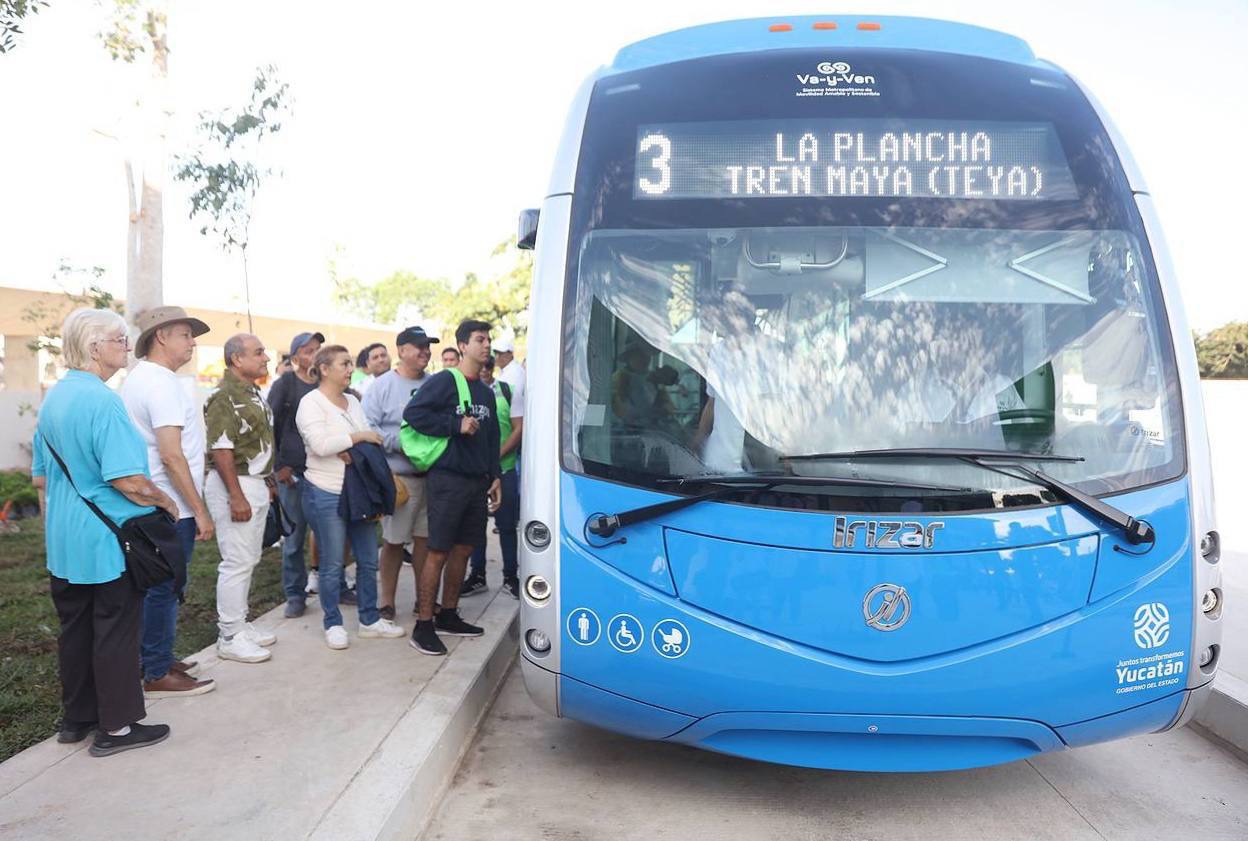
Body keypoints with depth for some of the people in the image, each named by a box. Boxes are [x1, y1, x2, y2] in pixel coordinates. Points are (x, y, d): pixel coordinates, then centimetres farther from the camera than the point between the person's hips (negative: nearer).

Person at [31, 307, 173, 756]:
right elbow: (128, 480, -25)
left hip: (63, 541, 9)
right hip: (108, 539, -9)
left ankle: (76, 718, 30)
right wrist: (166, 502, -10)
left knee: (74, 629, 17)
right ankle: (117, 727, 13)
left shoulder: (53, 398, 9)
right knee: (116, 632, 3)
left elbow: (41, 476, 17)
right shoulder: (102, 401, -20)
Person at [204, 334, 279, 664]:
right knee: (237, 562, -4)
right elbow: (221, 451, -20)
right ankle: (230, 637, 6)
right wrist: (236, 497, -22)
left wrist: (266, 483, 18)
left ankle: (240, 624, 27)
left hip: (256, 483, 10)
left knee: (249, 559, 16)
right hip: (234, 484, -9)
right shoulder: (224, 396, -16)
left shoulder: (252, 392, 13)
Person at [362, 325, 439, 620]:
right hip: (398, 477, -4)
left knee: (425, 538, 12)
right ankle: (387, 601, 18)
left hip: (431, 475, 4)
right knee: (393, 540, 5)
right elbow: (367, 428, -11)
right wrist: (402, 442, -17)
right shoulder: (383, 385, -5)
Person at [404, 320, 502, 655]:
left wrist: (495, 476, 14)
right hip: (447, 479, -7)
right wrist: (456, 425, -18)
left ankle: (448, 616, 23)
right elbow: (413, 414, -16)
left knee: (463, 549, 11)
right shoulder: (443, 382, -6)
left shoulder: (486, 392, 16)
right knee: (439, 552, -6)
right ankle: (423, 626, 1)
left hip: (477, 481, 7)